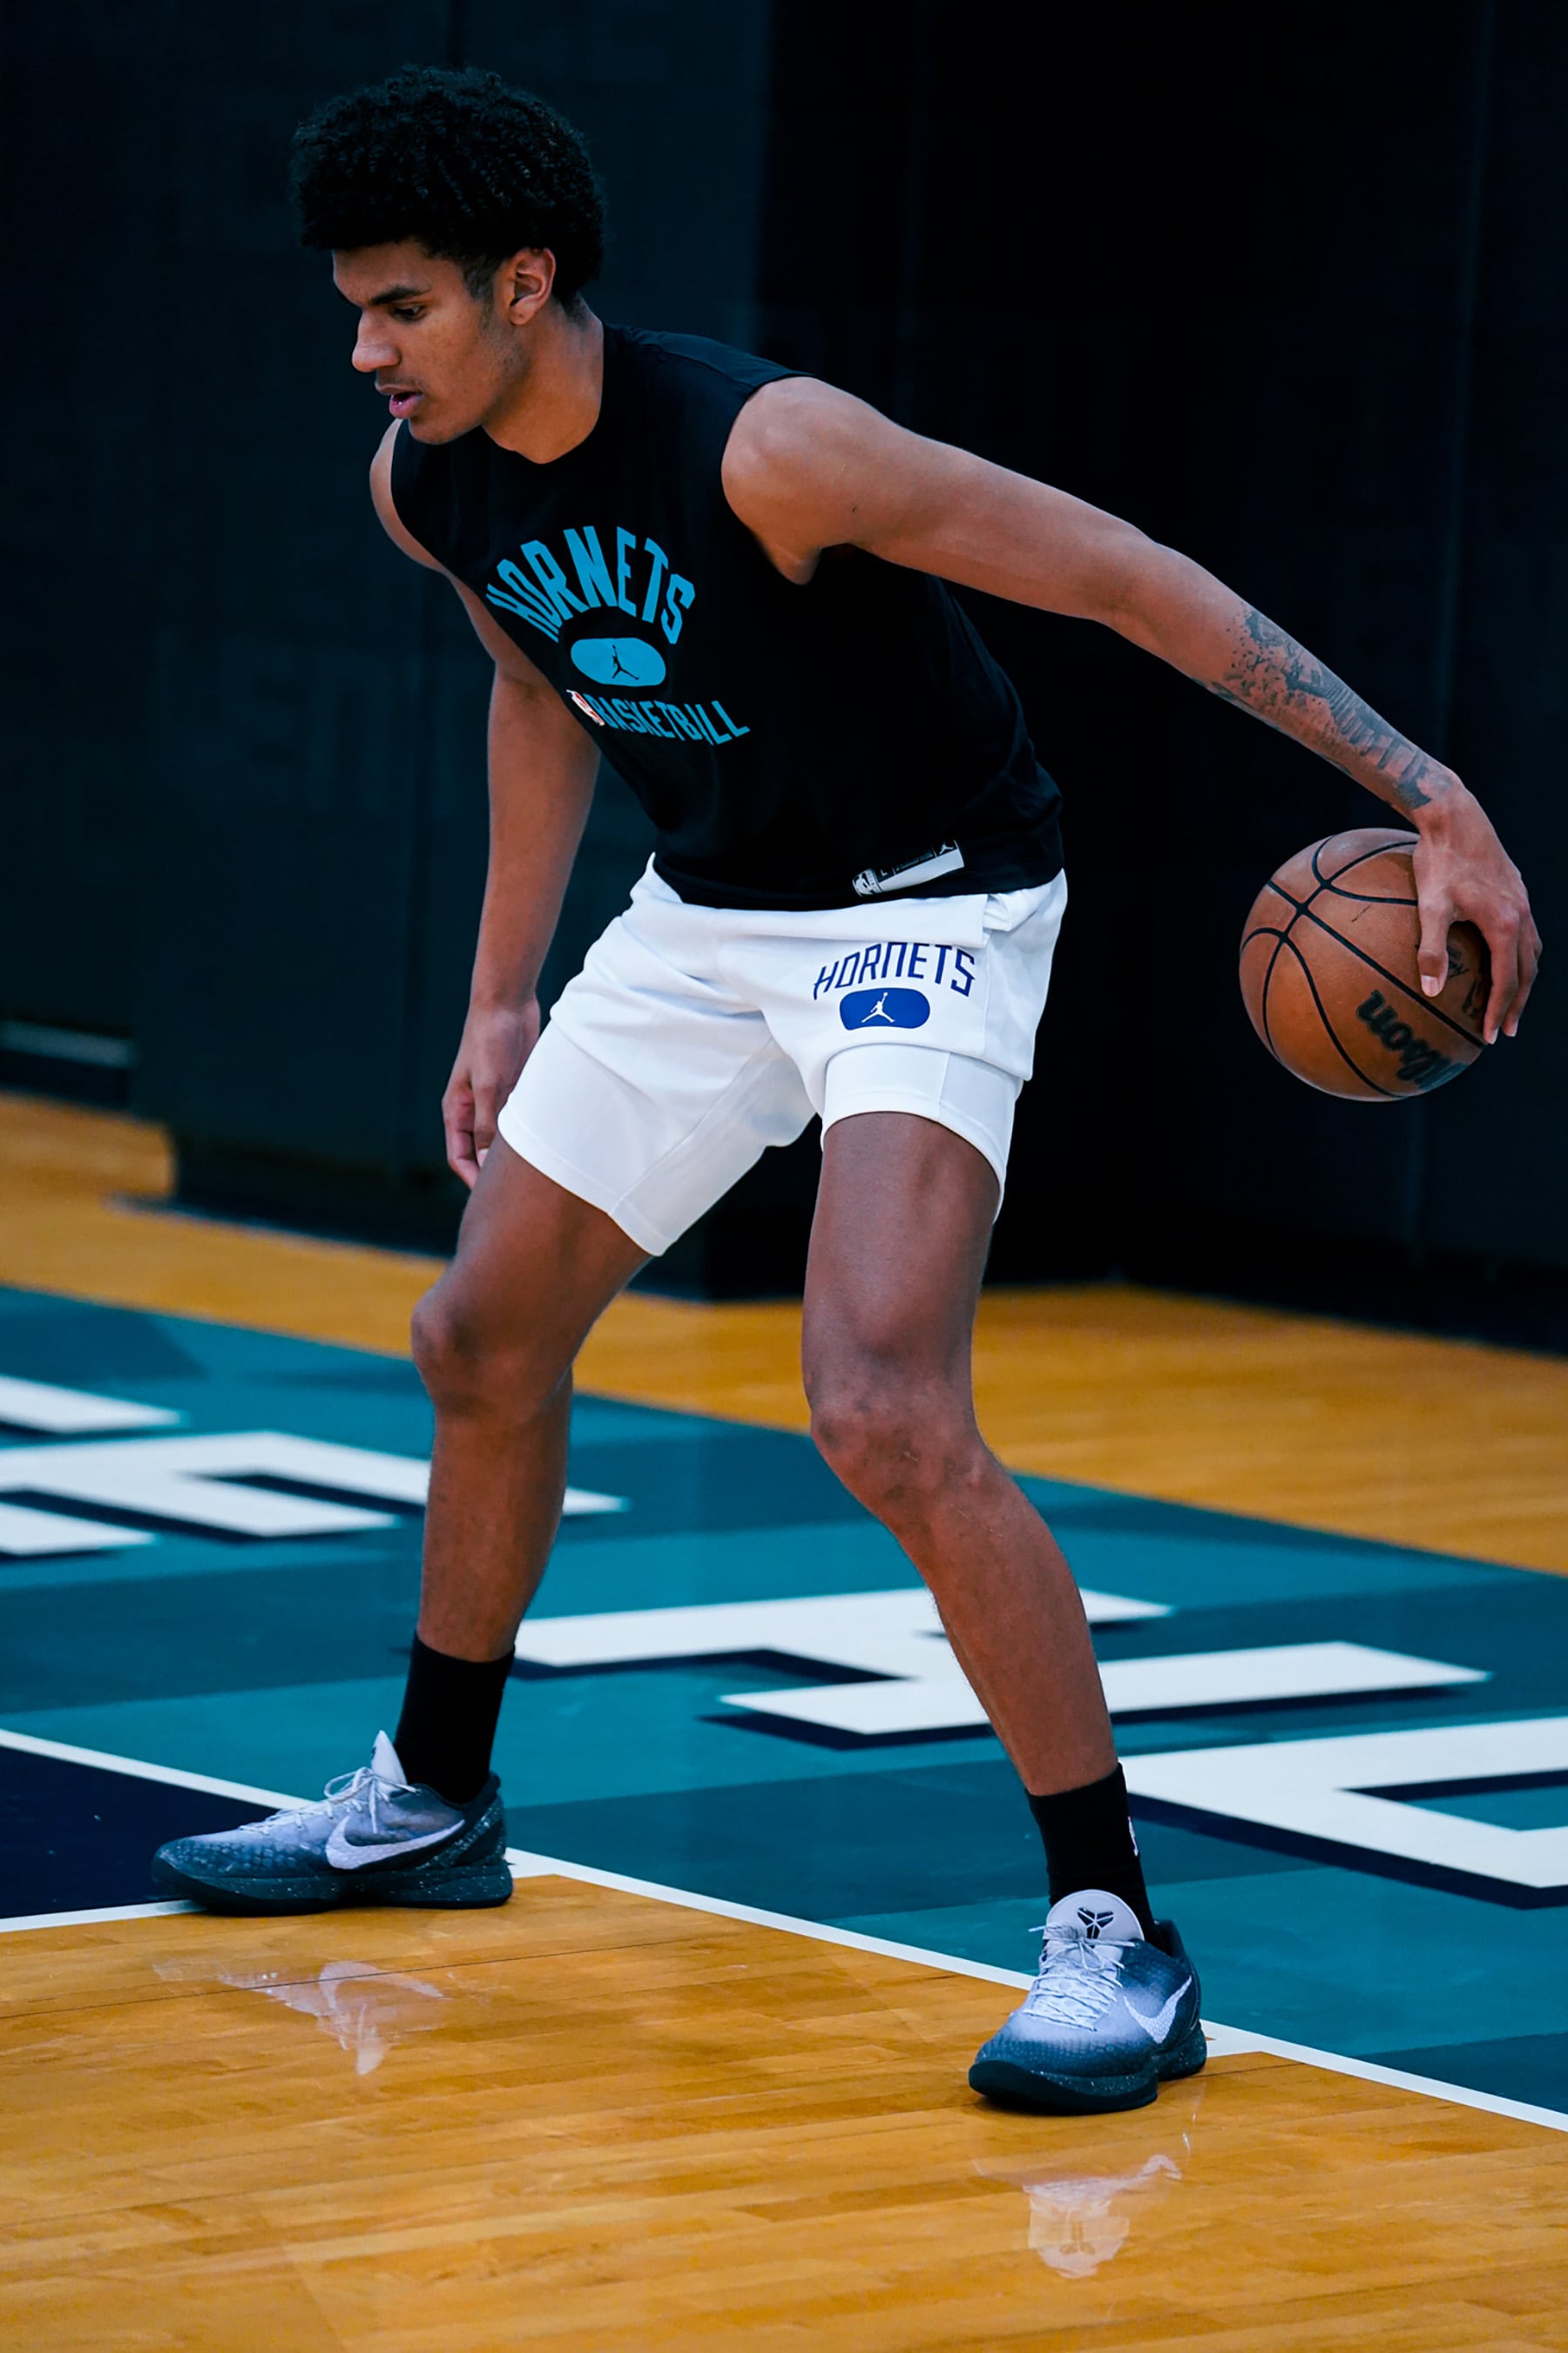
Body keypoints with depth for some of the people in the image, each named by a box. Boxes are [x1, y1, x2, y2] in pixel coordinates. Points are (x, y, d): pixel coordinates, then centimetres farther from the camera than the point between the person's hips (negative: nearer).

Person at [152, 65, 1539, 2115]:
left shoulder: (763, 448, -30)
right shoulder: (428, 491, -7)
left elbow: (1130, 581, -27)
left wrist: (1430, 795, -31)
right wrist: (504, 998, 19)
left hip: (928, 911, -8)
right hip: (705, 920, 8)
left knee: (885, 1415, -25)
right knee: (485, 1338, 16)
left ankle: (1115, 1937, -18)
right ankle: (431, 1801, 40)